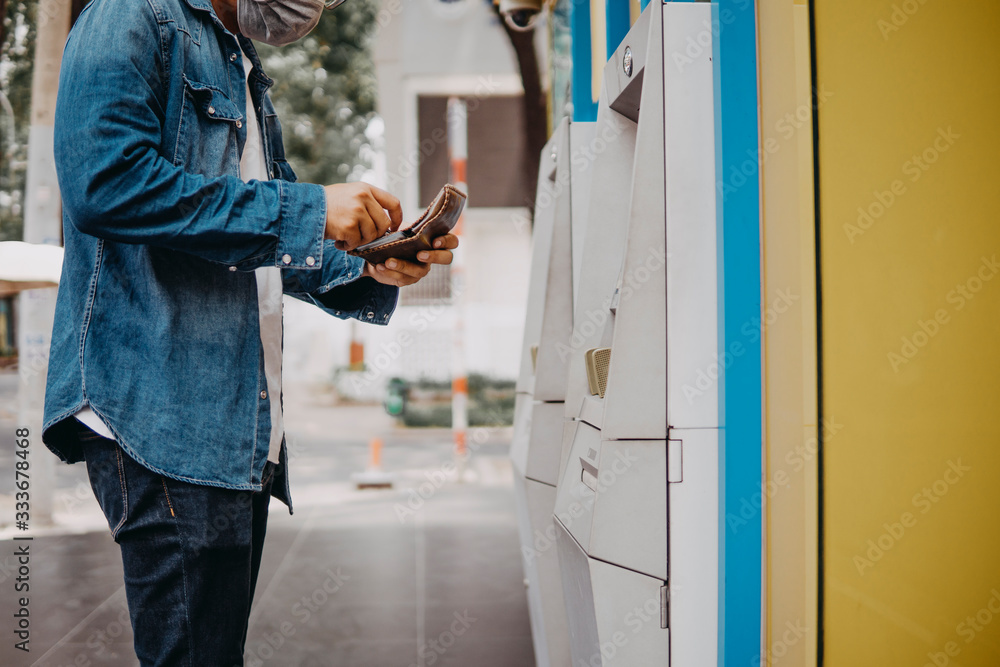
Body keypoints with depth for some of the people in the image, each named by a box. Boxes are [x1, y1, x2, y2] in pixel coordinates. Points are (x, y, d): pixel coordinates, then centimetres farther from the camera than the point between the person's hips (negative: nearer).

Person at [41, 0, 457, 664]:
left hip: (242, 426, 9)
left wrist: (369, 267, 7)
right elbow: (105, 181, -21)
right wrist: (309, 211, -18)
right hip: (164, 406, -9)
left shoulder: (246, 75, 25)